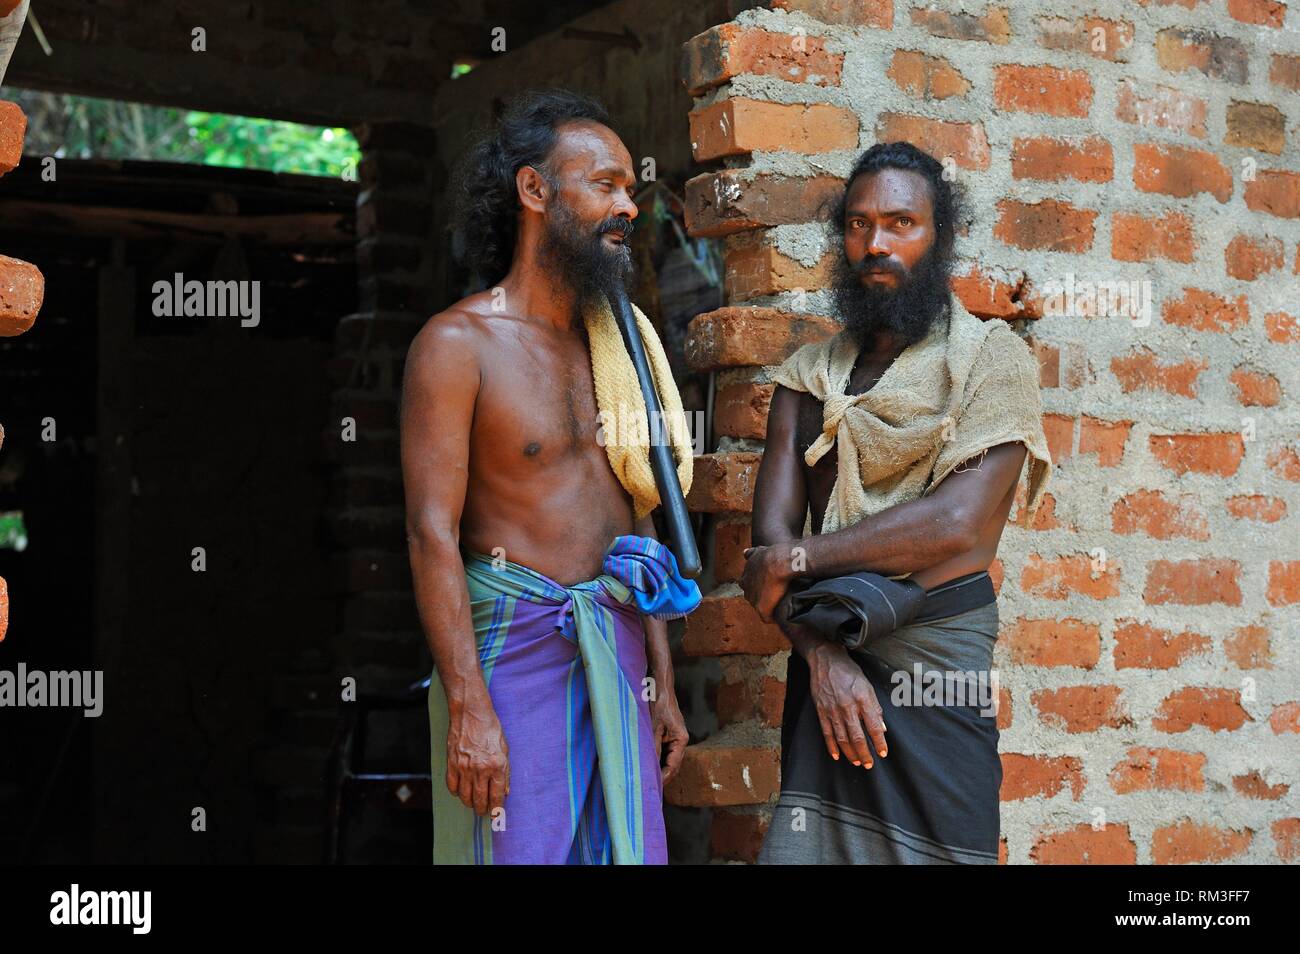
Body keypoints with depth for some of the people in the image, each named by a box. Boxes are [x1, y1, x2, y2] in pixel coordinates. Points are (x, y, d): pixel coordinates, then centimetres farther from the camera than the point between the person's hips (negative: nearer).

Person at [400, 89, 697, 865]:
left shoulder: (613, 345, 12)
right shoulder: (458, 344, -7)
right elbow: (432, 532, -12)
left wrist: (662, 682, 12)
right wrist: (467, 707, -18)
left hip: (616, 647, 6)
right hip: (513, 646, -6)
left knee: (627, 847, 6)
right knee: (522, 847, -6)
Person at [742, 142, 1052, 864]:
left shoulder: (993, 358, -2)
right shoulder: (811, 372, 12)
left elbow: (957, 522, -15)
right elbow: (773, 528, 1)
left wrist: (796, 559, -10)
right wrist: (821, 652, -15)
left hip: (936, 653, -4)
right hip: (825, 650, 4)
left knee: (927, 848, -1)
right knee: (808, 846, 3)